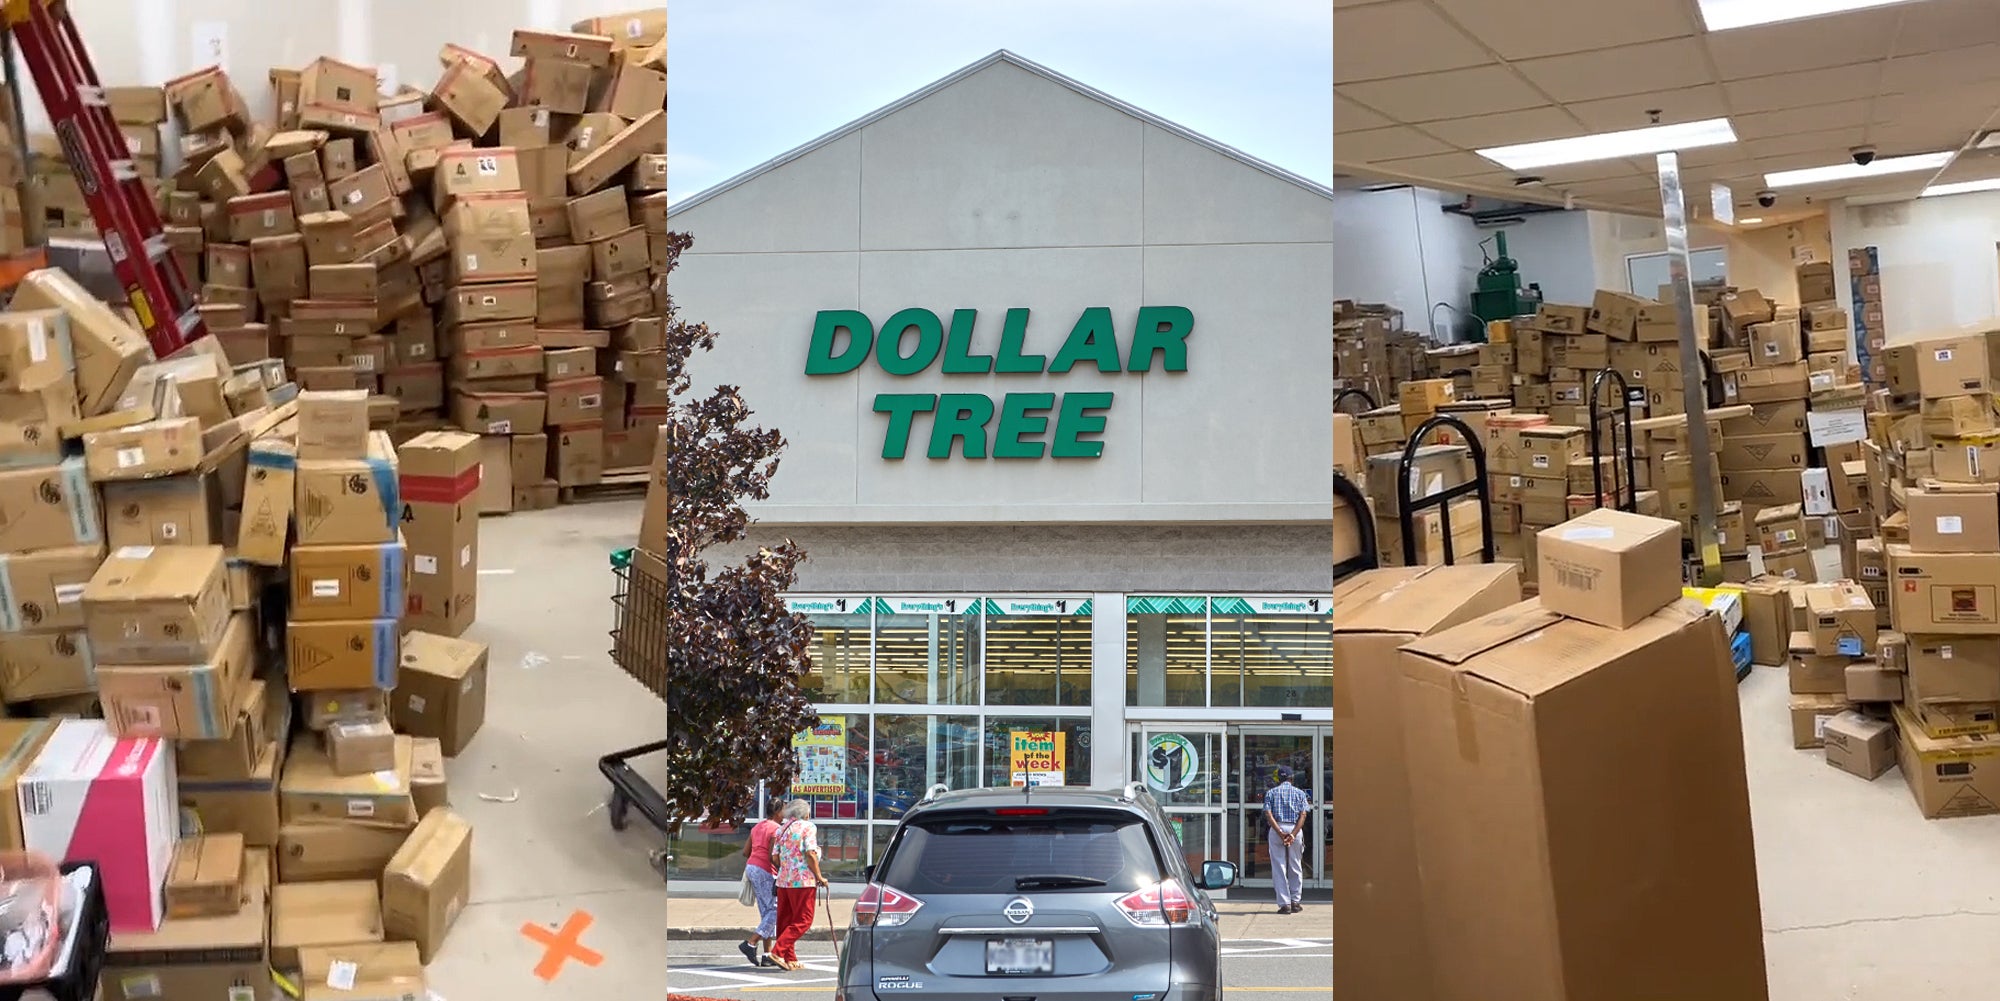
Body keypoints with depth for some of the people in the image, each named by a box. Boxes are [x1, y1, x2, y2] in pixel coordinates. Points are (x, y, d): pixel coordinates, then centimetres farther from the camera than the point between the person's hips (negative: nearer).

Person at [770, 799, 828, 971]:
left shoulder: (782, 828, 13)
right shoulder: (808, 827, -5)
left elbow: (775, 856, 9)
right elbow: (811, 854, -14)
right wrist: (819, 877, -7)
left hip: (784, 880, 7)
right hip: (803, 881, -7)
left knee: (785, 920, 10)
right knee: (803, 921, -3)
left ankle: (789, 959, 11)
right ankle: (779, 951, -14)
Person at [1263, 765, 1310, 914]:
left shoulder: (1271, 793, 8)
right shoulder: (1299, 793, 9)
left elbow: (1268, 814, -6)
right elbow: (1303, 815, -5)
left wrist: (1280, 833, -13)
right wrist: (1293, 834, -14)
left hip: (1276, 829, -1)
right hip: (1295, 829, 1)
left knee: (1278, 868, 2)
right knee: (1296, 867, 12)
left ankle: (1284, 904, -3)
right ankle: (1295, 902, 13)